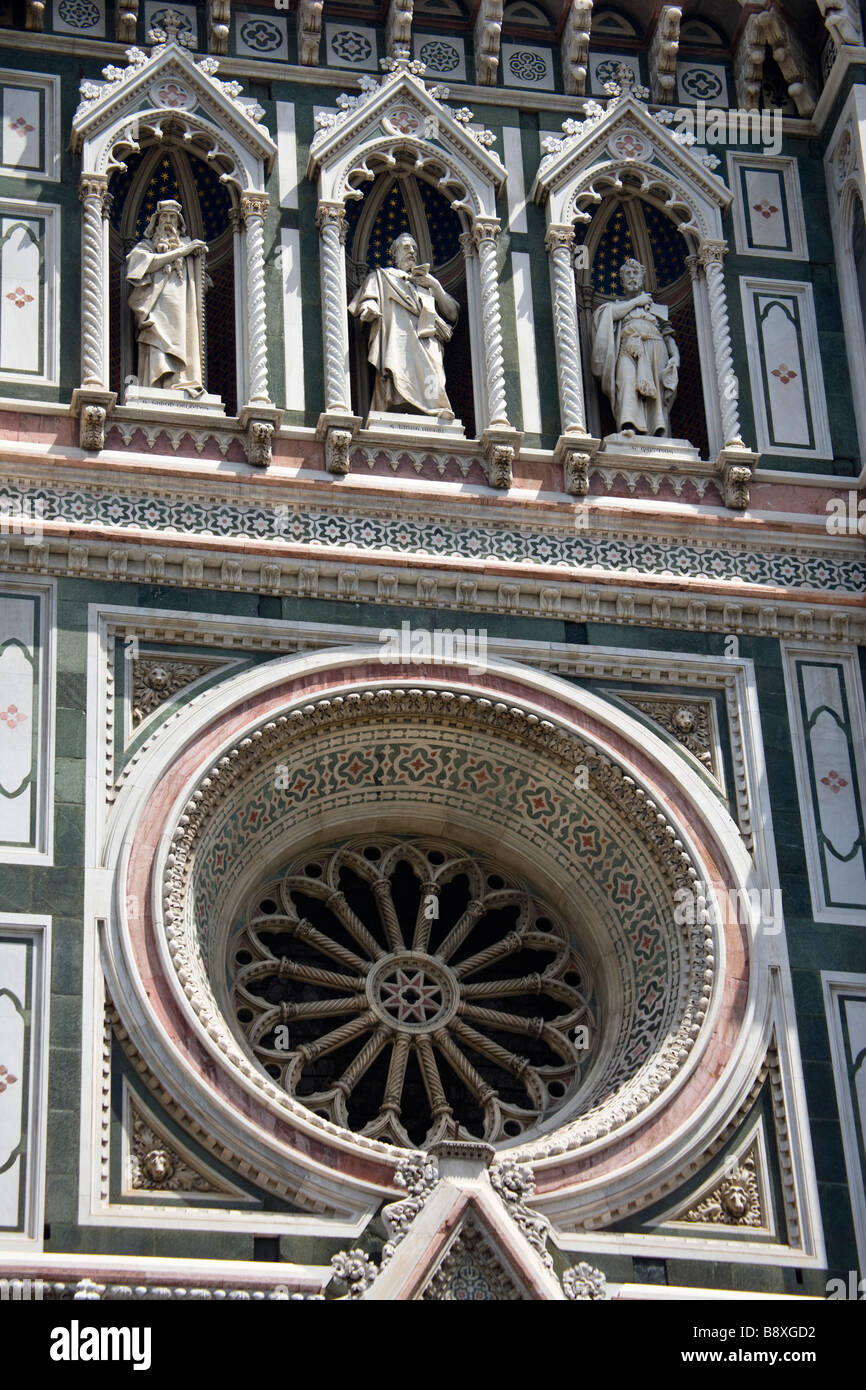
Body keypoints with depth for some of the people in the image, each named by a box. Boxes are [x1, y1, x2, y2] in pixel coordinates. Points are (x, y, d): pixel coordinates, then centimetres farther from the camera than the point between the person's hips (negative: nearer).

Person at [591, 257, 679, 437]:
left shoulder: (657, 308, 33)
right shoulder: (618, 305, 31)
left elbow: (668, 335, 22)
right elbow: (609, 313, 6)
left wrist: (675, 356, 2)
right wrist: (636, 302, 14)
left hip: (654, 349, 2)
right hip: (628, 349, -2)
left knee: (655, 389, -22)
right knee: (627, 379, -32)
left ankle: (659, 434, -38)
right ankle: (629, 426, -53)